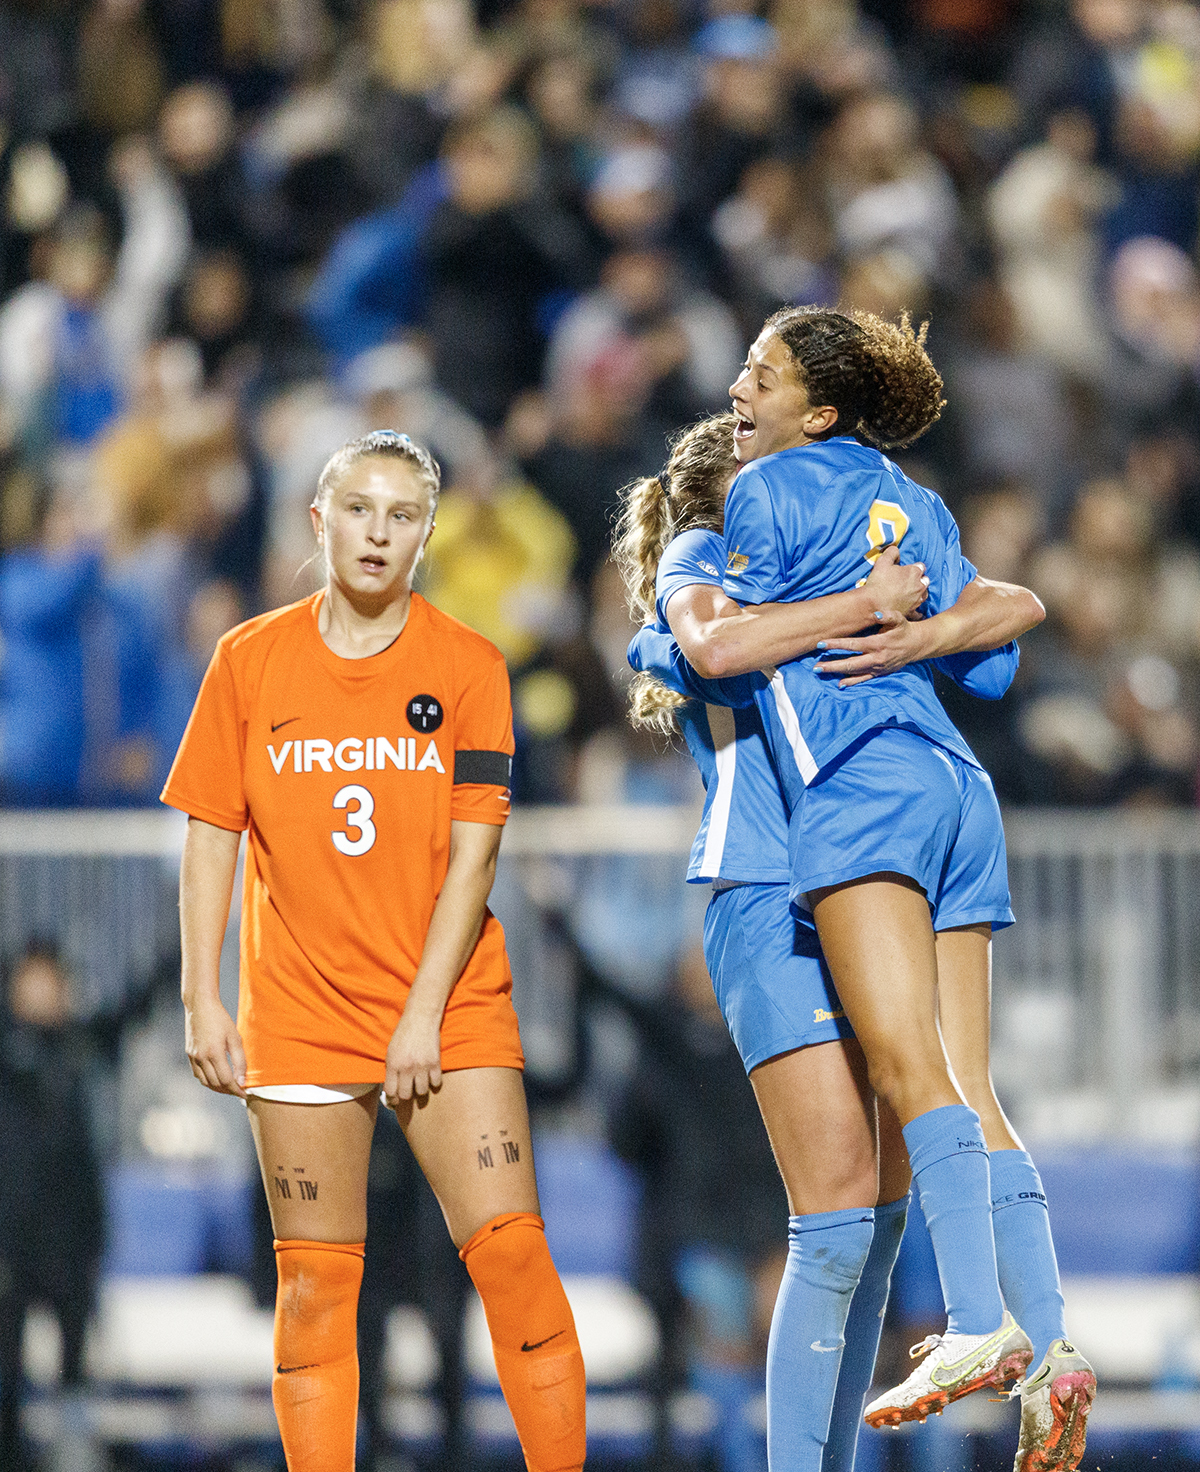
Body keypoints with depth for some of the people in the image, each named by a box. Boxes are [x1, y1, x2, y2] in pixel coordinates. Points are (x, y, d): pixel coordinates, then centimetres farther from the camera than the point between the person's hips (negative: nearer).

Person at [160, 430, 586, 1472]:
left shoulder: (467, 665, 0)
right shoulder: (251, 660, 4)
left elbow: (474, 849, -4)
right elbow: (212, 836, 7)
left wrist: (424, 1011, -11)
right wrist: (202, 998, -1)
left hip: (448, 1013, -1)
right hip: (299, 1017, 1)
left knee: (510, 1250, -10)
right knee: (316, 1280, 1)